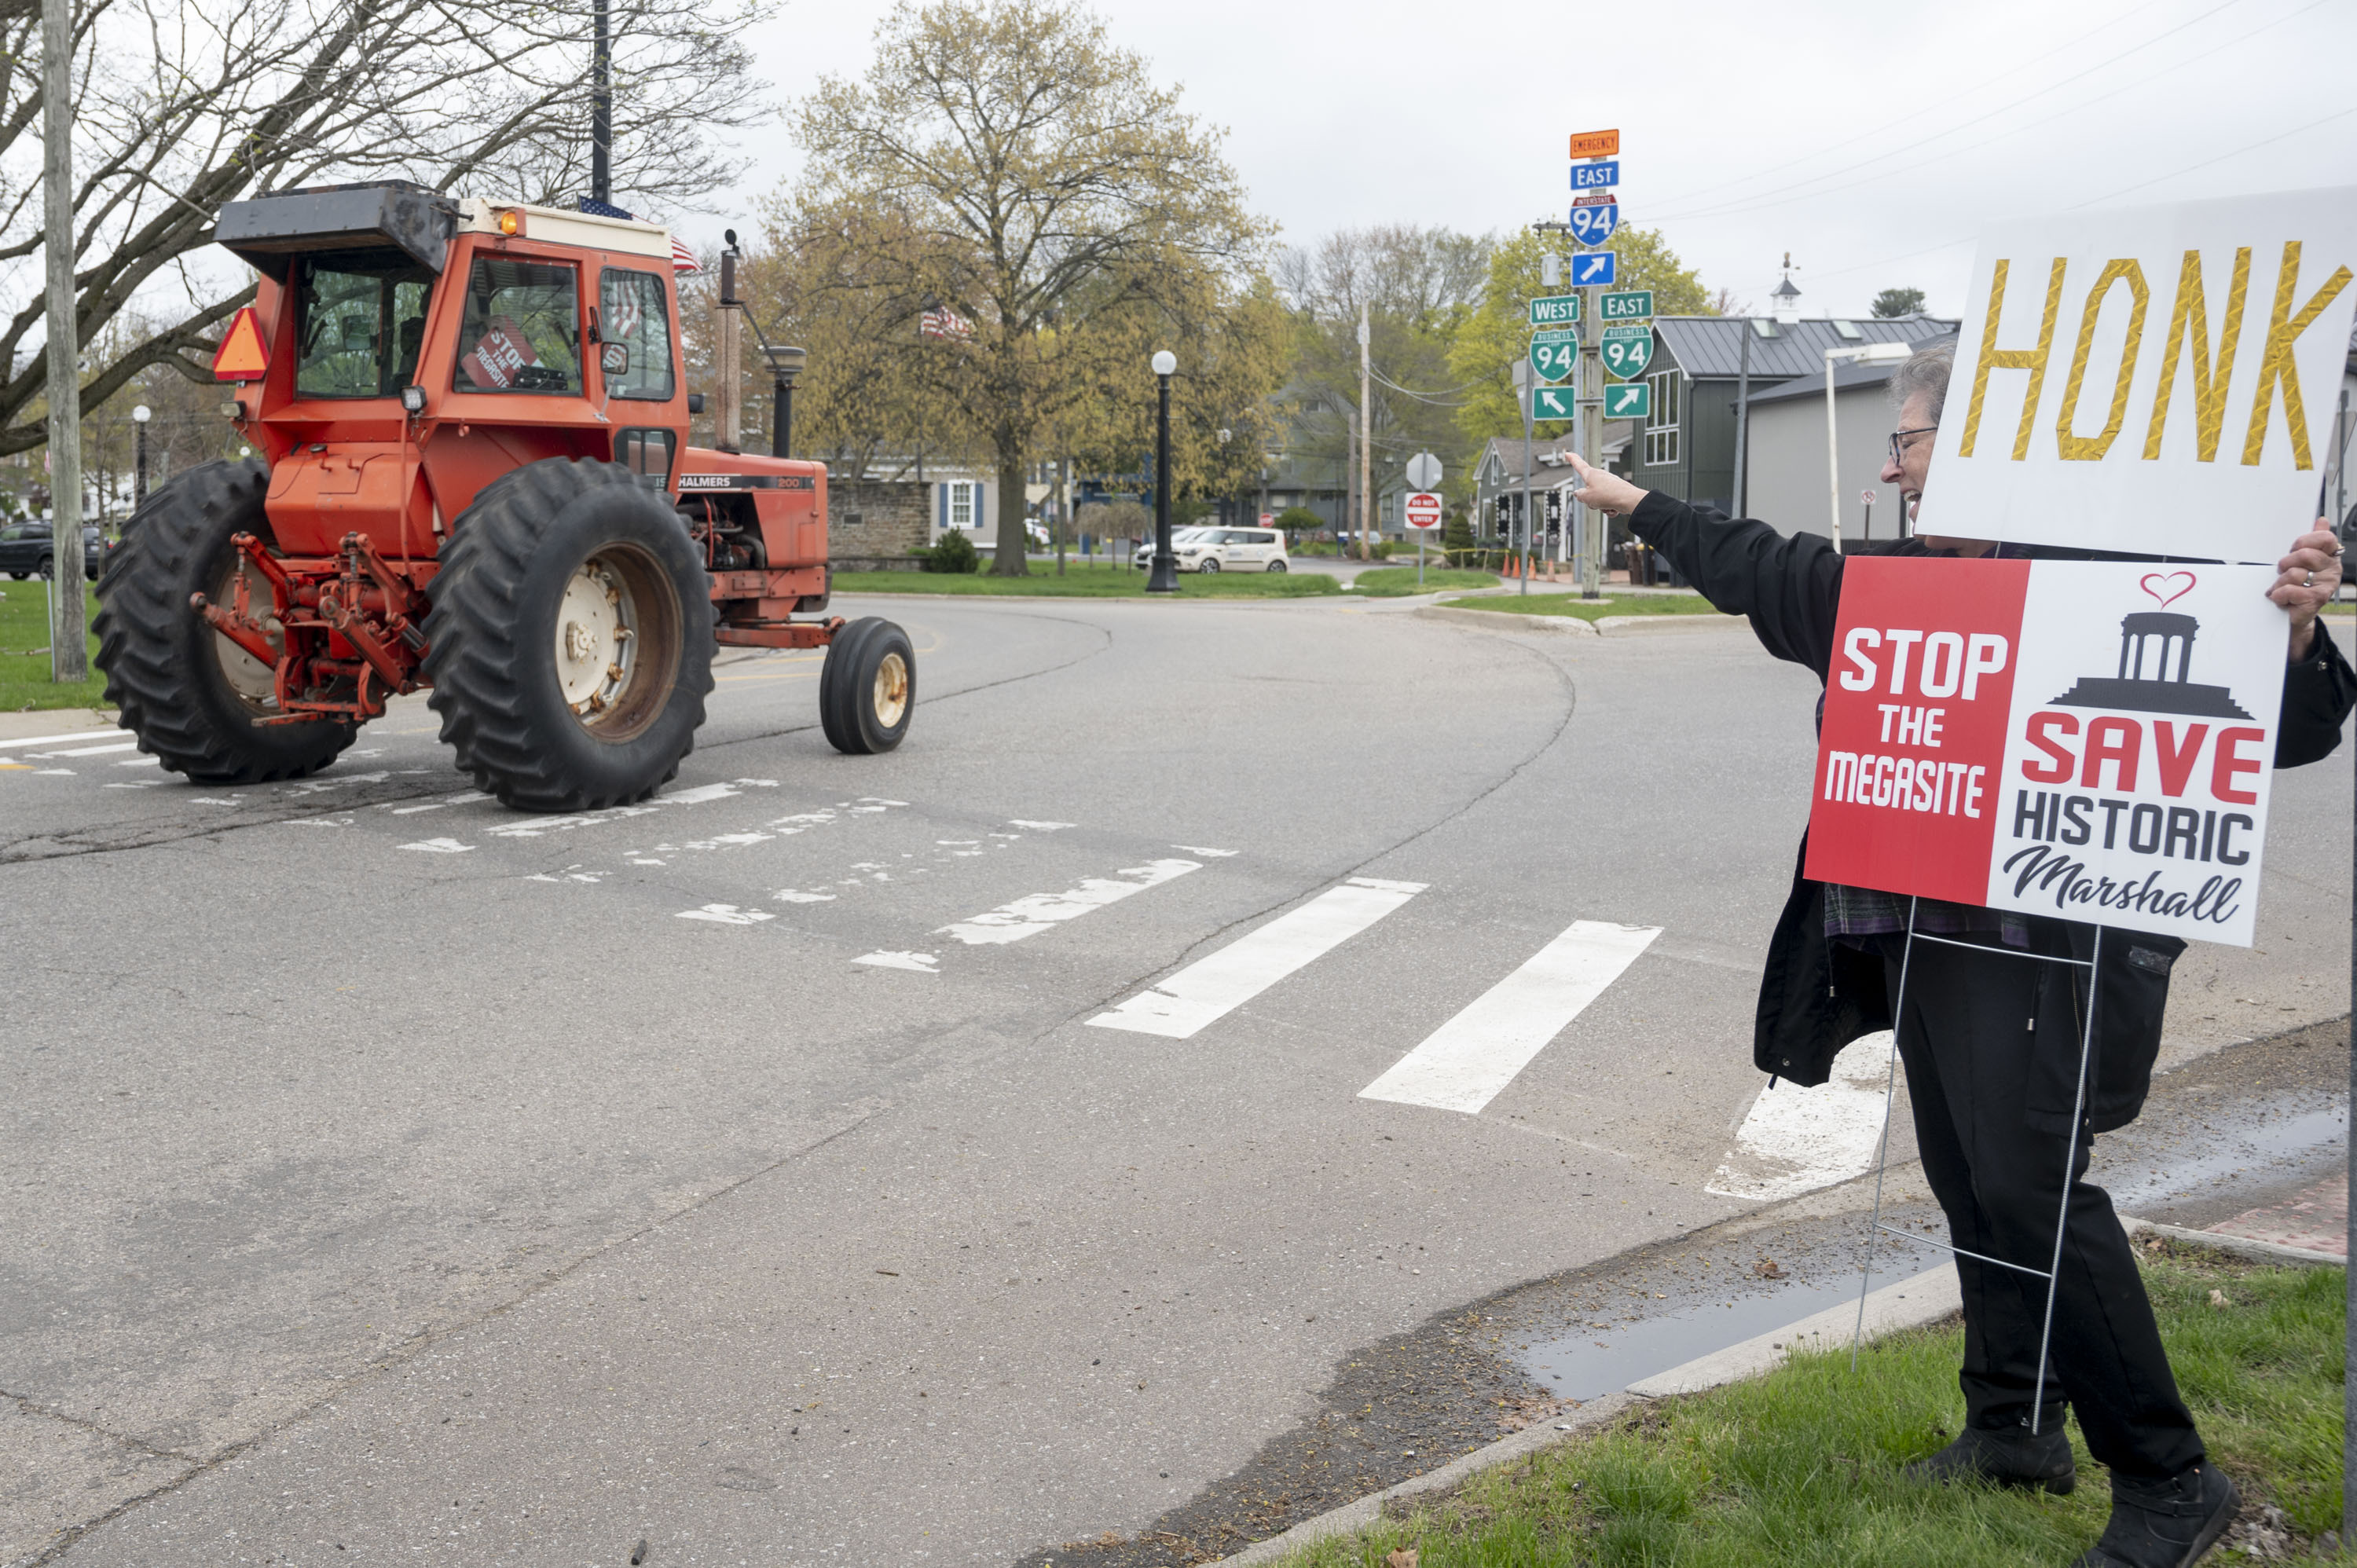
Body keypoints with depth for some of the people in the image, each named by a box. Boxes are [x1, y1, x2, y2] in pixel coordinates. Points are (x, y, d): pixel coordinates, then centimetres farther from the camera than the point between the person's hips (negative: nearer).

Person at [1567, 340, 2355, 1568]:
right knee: (1969, 1181, 15)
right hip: (1918, 930, 8)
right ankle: (2012, 1428, 31)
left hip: (2036, 945, -7)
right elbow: (1758, 568, 26)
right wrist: (1638, 505, 35)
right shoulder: (1894, 579, 10)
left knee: (2032, 1184, -10)